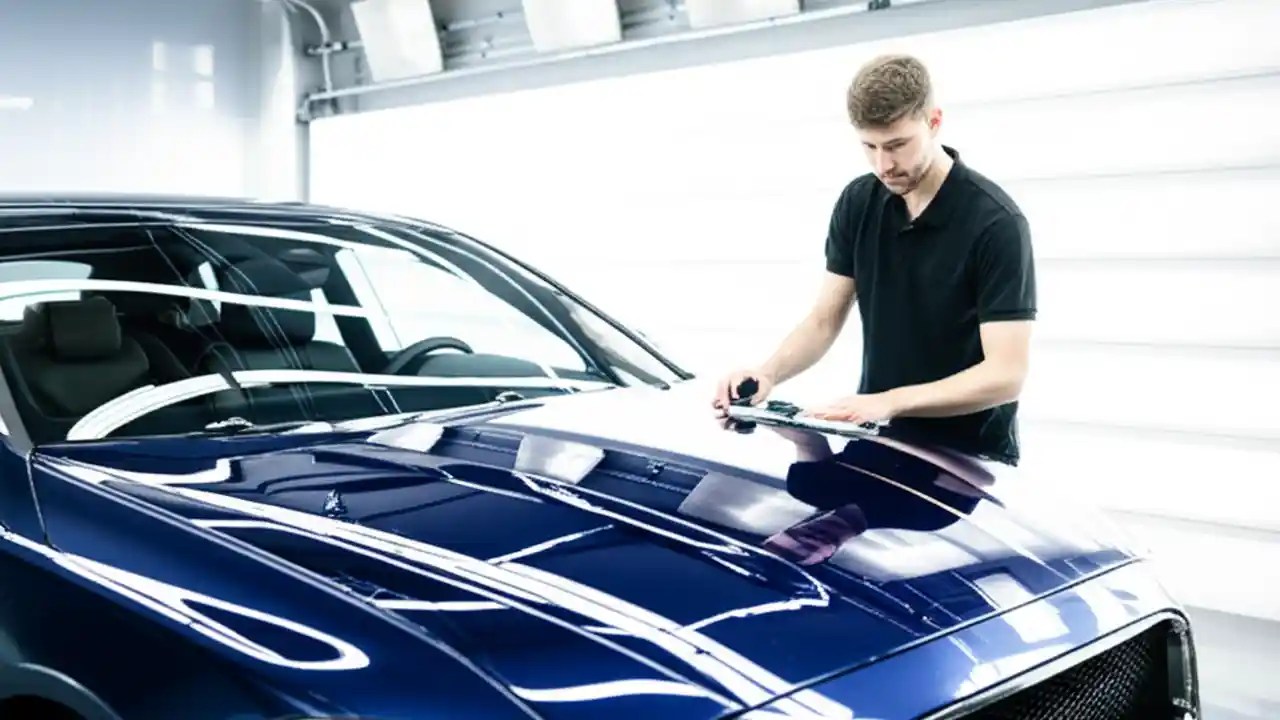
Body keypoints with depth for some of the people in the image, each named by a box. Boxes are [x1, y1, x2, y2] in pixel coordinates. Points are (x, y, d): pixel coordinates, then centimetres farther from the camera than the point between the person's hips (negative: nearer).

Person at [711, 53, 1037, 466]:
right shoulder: (857, 204, -2)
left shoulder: (996, 222, -20)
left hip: (970, 459, -4)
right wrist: (769, 373, -18)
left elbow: (1006, 374, -23)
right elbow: (824, 320, 1)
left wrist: (889, 402, -32)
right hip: (880, 443, 5)